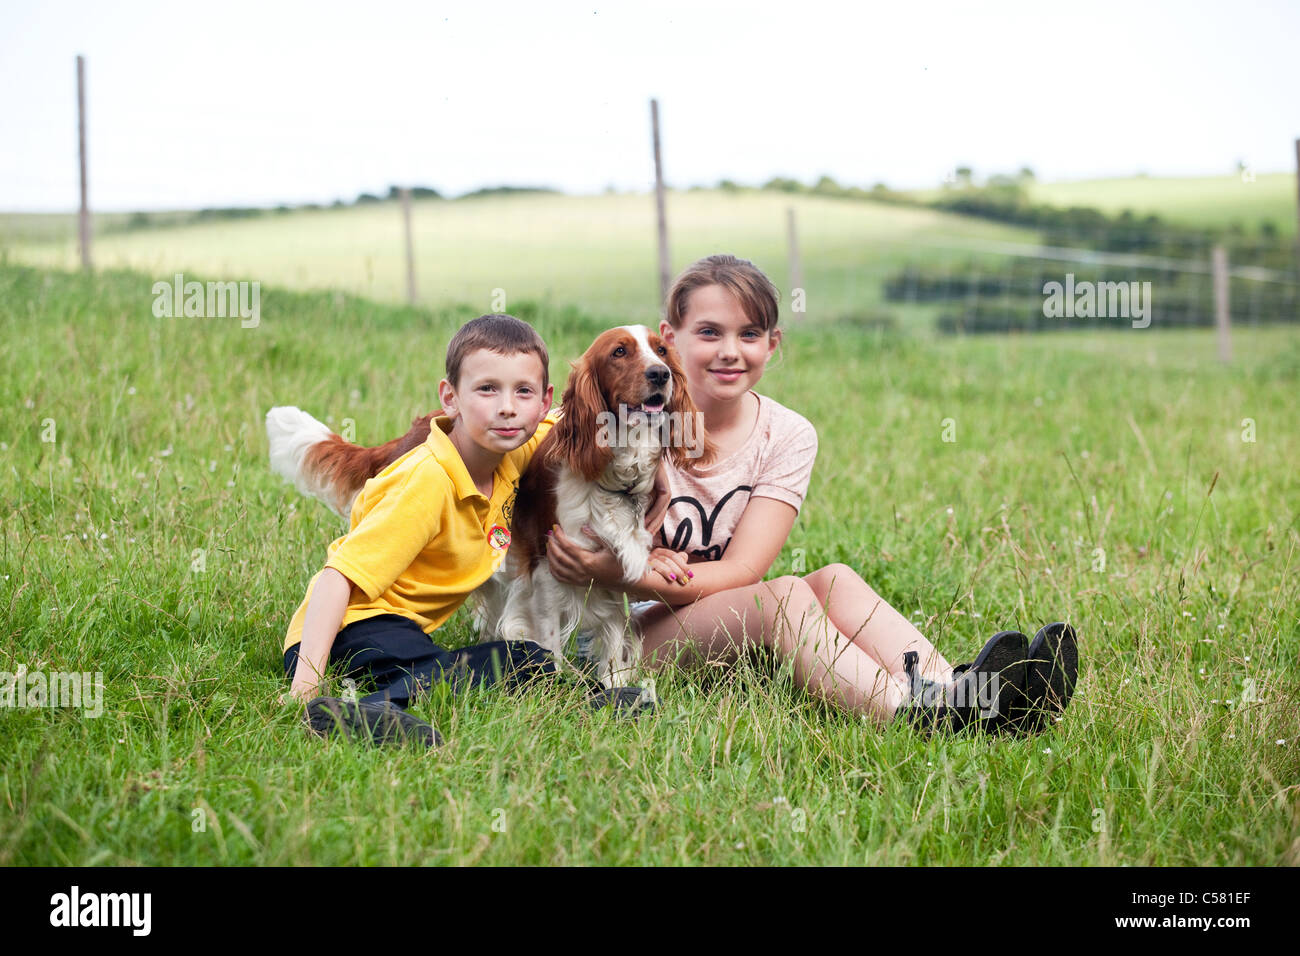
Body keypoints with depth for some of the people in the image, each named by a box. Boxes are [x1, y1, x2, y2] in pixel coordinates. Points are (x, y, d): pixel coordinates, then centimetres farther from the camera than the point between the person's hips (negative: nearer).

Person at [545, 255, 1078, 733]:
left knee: (834, 580, -23)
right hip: (633, 634, -4)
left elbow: (741, 570, -12)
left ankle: (952, 689, -46)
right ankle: (910, 714, -54)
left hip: (734, 627, 4)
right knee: (783, 595, -29)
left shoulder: (788, 436, -1)